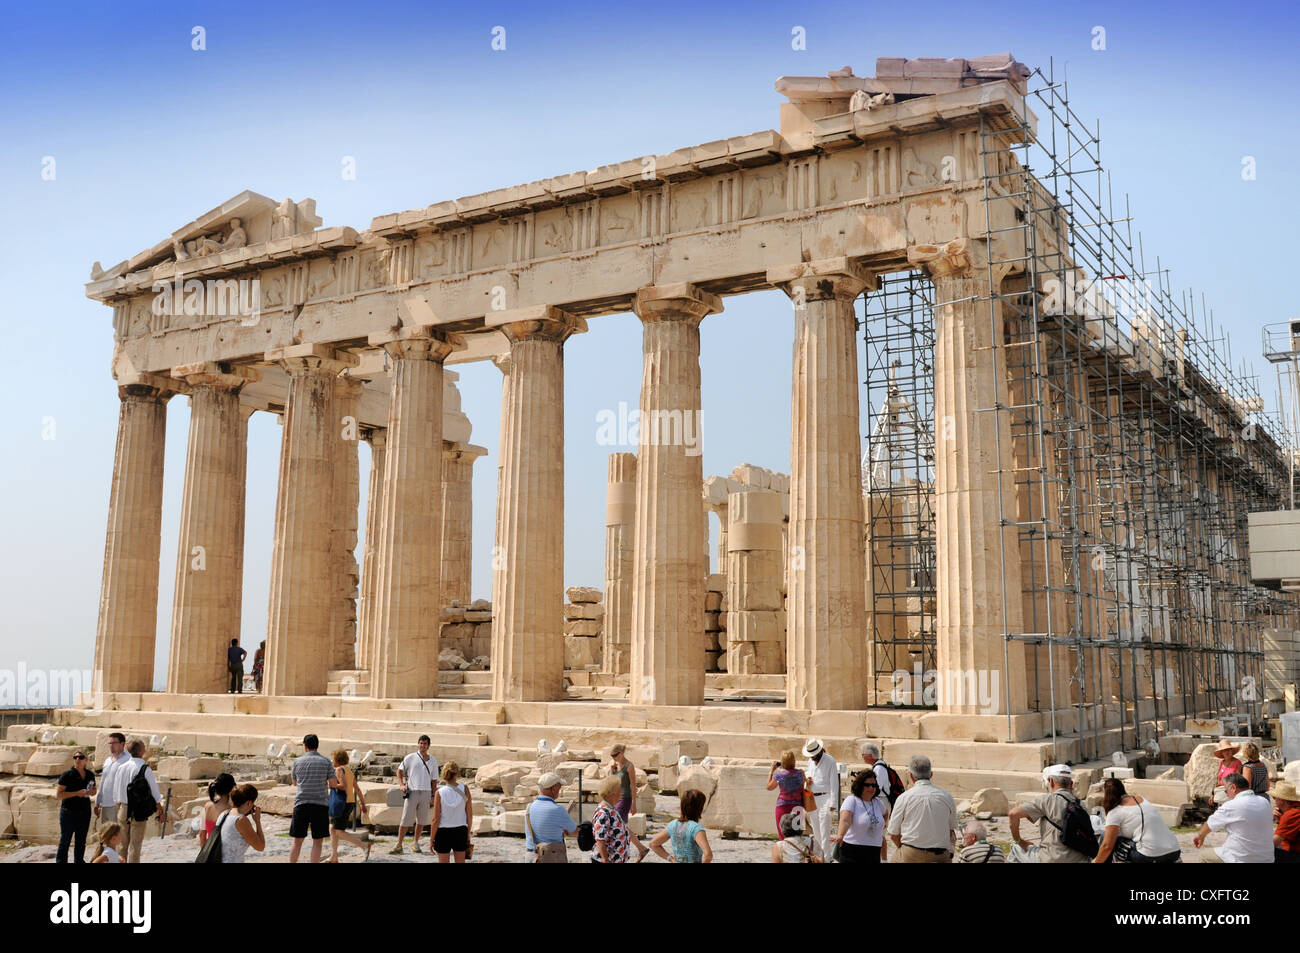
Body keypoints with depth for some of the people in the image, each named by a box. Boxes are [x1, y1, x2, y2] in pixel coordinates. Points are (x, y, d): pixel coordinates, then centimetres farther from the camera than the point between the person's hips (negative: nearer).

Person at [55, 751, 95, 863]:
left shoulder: (90, 774, 6)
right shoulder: (67, 775, -10)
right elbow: (58, 794, -13)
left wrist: (91, 792, -4)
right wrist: (76, 793, -21)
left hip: (84, 812, 5)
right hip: (68, 812, -5)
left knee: (81, 841, 14)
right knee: (65, 841, 0)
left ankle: (79, 861, 25)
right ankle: (60, 861, 7)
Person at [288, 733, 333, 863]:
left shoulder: (297, 761, 4)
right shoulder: (326, 761, 0)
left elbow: (294, 782, 18)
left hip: (301, 804, 2)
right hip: (320, 804, -2)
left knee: (297, 841, 11)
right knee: (317, 841, 2)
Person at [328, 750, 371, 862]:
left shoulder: (339, 770, -11)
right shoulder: (350, 771, 14)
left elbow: (344, 786, -24)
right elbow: (357, 789, 14)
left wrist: (333, 785, -8)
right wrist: (363, 804, 17)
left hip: (342, 804, -9)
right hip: (350, 802, 9)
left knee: (340, 832, -5)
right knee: (332, 829, 16)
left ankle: (364, 845, -13)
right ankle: (333, 858, 18)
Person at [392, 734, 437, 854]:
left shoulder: (433, 761, 9)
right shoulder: (410, 758, 2)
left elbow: (433, 780, 13)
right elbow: (400, 771, 11)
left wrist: (433, 797, 8)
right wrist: (401, 784, -4)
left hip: (426, 793, 3)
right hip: (411, 792, -3)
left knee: (421, 820, 7)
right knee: (406, 820, -5)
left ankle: (415, 843, 21)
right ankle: (399, 845, 0)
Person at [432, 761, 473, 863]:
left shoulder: (439, 793, -11)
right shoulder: (465, 790, -6)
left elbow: (436, 819, -9)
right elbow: (470, 815, -1)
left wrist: (432, 839, 1)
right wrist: (468, 833, 12)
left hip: (443, 832, -2)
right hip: (461, 831, 2)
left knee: (443, 862, 8)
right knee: (460, 861, 13)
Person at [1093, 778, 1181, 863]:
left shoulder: (1115, 813, -2)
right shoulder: (1141, 799, 17)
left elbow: (1107, 846, -6)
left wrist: (1096, 861, 9)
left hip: (1151, 858, -7)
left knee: (1104, 837, 5)